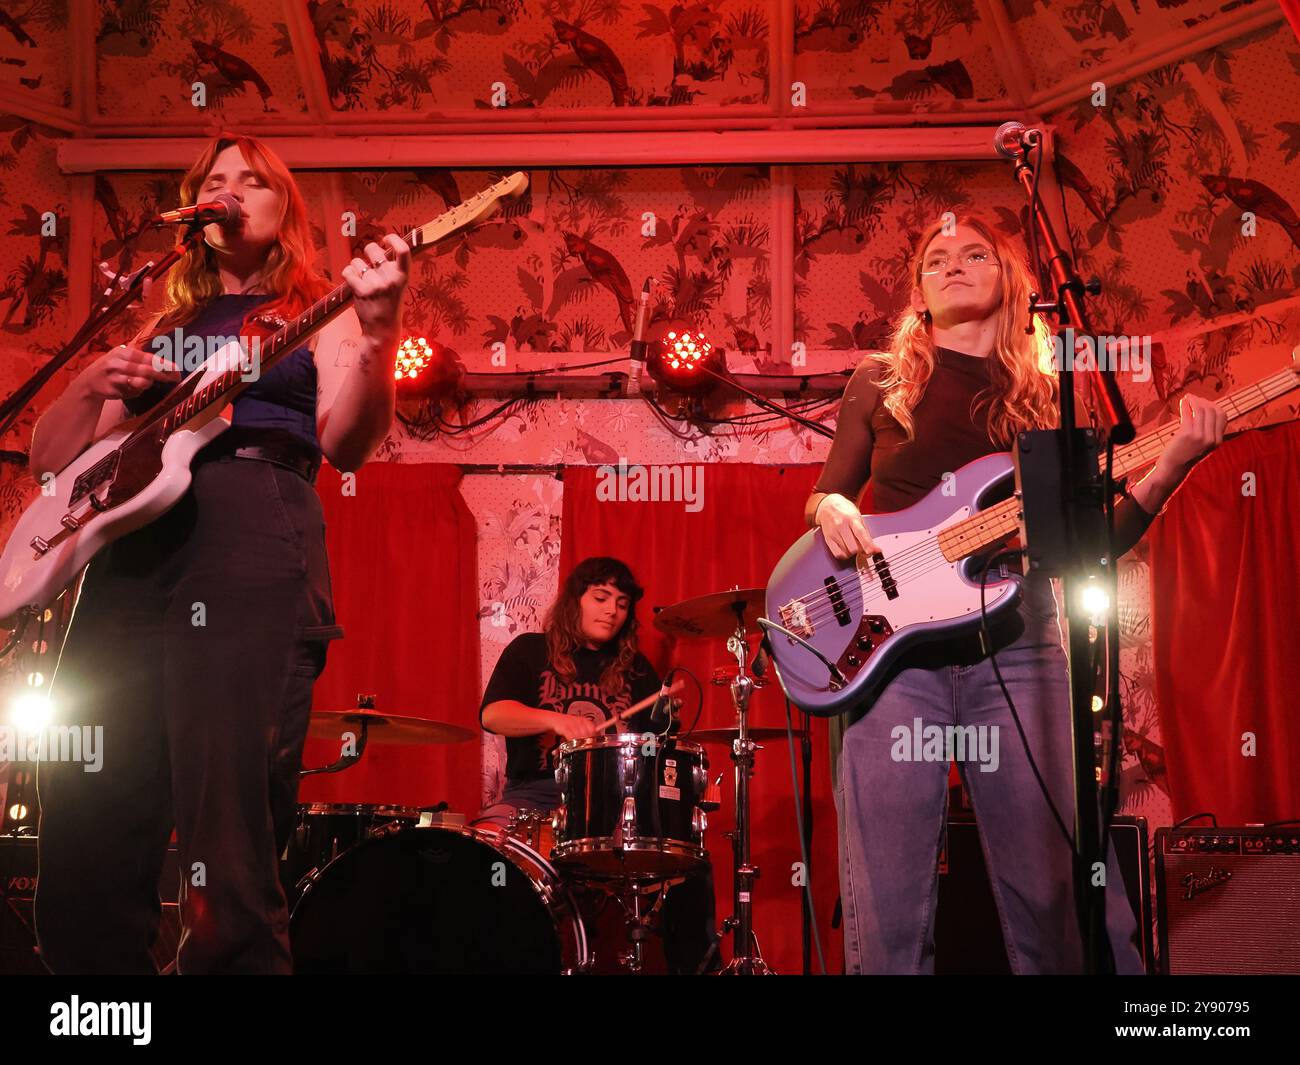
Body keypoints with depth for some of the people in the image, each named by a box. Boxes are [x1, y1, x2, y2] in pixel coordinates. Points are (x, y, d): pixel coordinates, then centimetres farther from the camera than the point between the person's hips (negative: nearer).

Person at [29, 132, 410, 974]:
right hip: (127, 560, 5)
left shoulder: (316, 315, 16)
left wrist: (377, 329, -19)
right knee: (84, 859, -1)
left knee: (230, 863, -12)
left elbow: (347, 443, -3)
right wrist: (95, 385, 3)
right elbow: (51, 457, 23)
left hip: (251, 554, -4)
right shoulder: (159, 326, 27)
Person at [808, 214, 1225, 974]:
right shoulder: (881, 383, 14)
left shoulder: (1043, 397, 16)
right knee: (888, 913, -6)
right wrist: (830, 510, -7)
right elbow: (827, 493, 17)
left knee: (1063, 891, -6)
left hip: (1016, 650, 1)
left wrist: (1173, 465, -2)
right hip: (894, 646, -1)